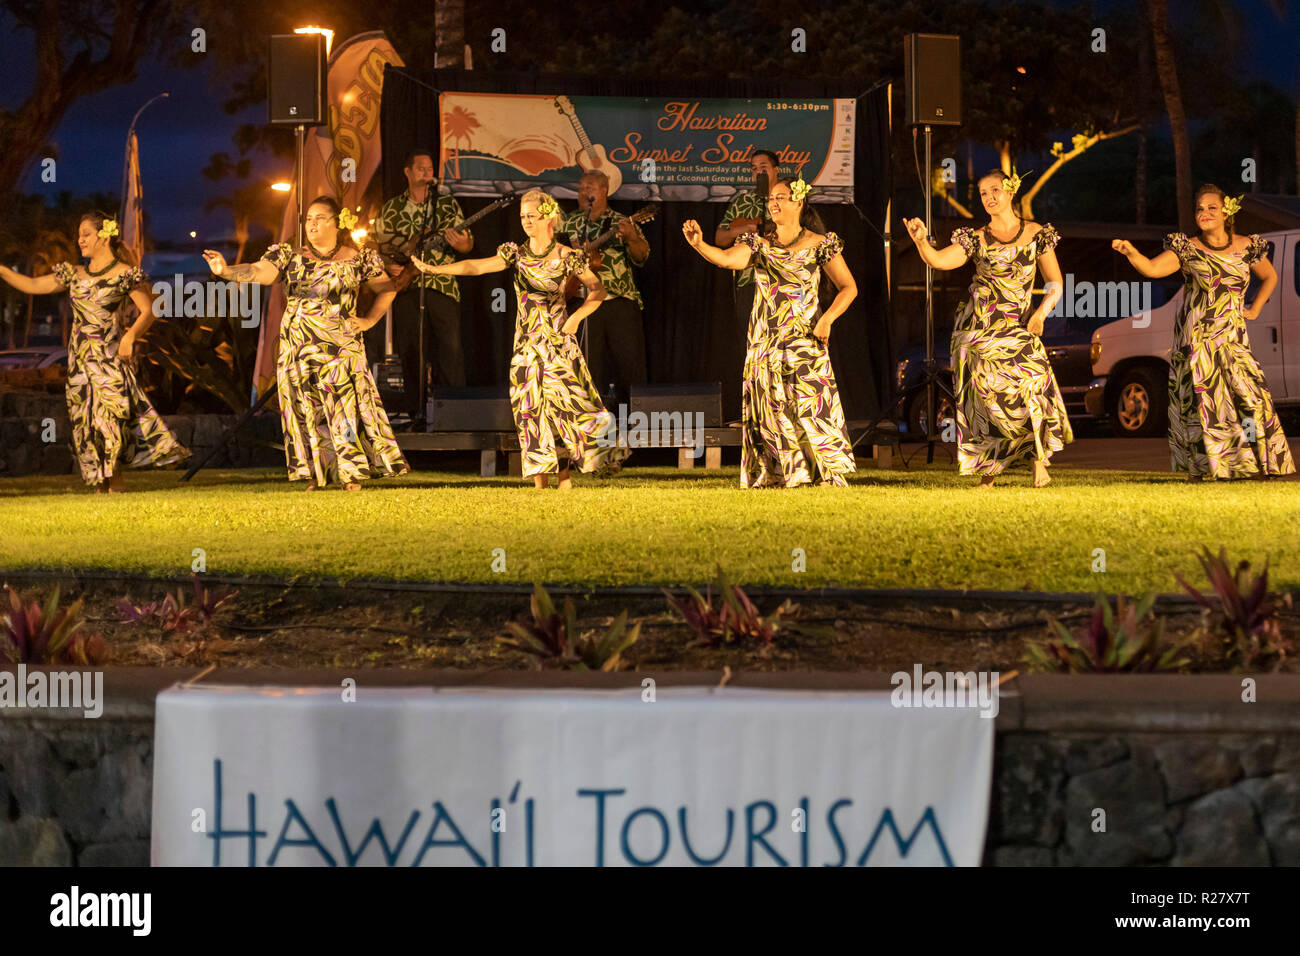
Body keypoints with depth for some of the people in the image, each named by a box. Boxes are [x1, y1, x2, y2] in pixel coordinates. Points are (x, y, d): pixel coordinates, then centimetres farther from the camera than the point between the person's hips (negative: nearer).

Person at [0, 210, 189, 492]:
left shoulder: (126, 274, -2)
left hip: (112, 358, -6)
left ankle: (114, 480, -10)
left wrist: (131, 335, -20)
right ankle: (101, 484, 7)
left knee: (112, 413, -16)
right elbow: (32, 285, 16)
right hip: (80, 360, 6)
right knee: (85, 421, 2)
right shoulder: (74, 275, 14)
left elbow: (148, 311, -5)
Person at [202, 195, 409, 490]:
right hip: (298, 349, 2)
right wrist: (227, 270, -29)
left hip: (340, 347, -2)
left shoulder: (357, 259, 4)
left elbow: (387, 290, 14)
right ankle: (314, 476, 9)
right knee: (304, 409, 2)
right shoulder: (290, 256, 7)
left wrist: (369, 320, 2)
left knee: (344, 406, -7)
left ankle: (352, 476, -2)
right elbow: (260, 272, -10)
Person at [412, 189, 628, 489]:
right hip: (527, 341, 3)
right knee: (530, 407, -1)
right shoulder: (516, 254, 3)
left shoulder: (567, 257, -2)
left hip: (559, 341, -2)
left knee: (565, 400, -10)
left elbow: (598, 290, 5)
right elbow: (476, 266, -7)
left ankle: (565, 474, 3)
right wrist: (434, 268, -18)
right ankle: (541, 481, 4)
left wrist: (577, 317, -10)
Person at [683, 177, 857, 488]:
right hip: (765, 342, 3)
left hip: (805, 342, -3)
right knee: (769, 413, 1)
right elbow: (728, 258, -12)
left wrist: (828, 319, -8)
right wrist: (699, 244, -31)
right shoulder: (758, 244, 8)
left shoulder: (820, 244, 1)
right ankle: (772, 479, 7)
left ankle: (830, 477, -5)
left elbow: (848, 287, 5)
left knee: (811, 408, -10)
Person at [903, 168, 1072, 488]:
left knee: (1030, 380, -22)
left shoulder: (1037, 234, 9)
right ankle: (987, 473, 5)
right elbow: (937, 260, -6)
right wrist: (921, 240, -26)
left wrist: (1041, 313, -8)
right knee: (984, 396, -6)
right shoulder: (975, 239, 10)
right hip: (976, 328, 1)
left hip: (1015, 327, -1)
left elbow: (1055, 285, 9)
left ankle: (1040, 462, -13)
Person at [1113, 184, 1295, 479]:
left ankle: (1259, 463, 1)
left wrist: (1254, 310, 14)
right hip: (1194, 338, -1)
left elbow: (1270, 278, 25)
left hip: (1232, 338, 2)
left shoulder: (1247, 247, 8)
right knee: (1198, 399, -6)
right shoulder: (1186, 248, 1)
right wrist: (1131, 252, -33)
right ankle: (1198, 466, -2)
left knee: (1247, 394, -8)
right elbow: (1153, 268, -15)